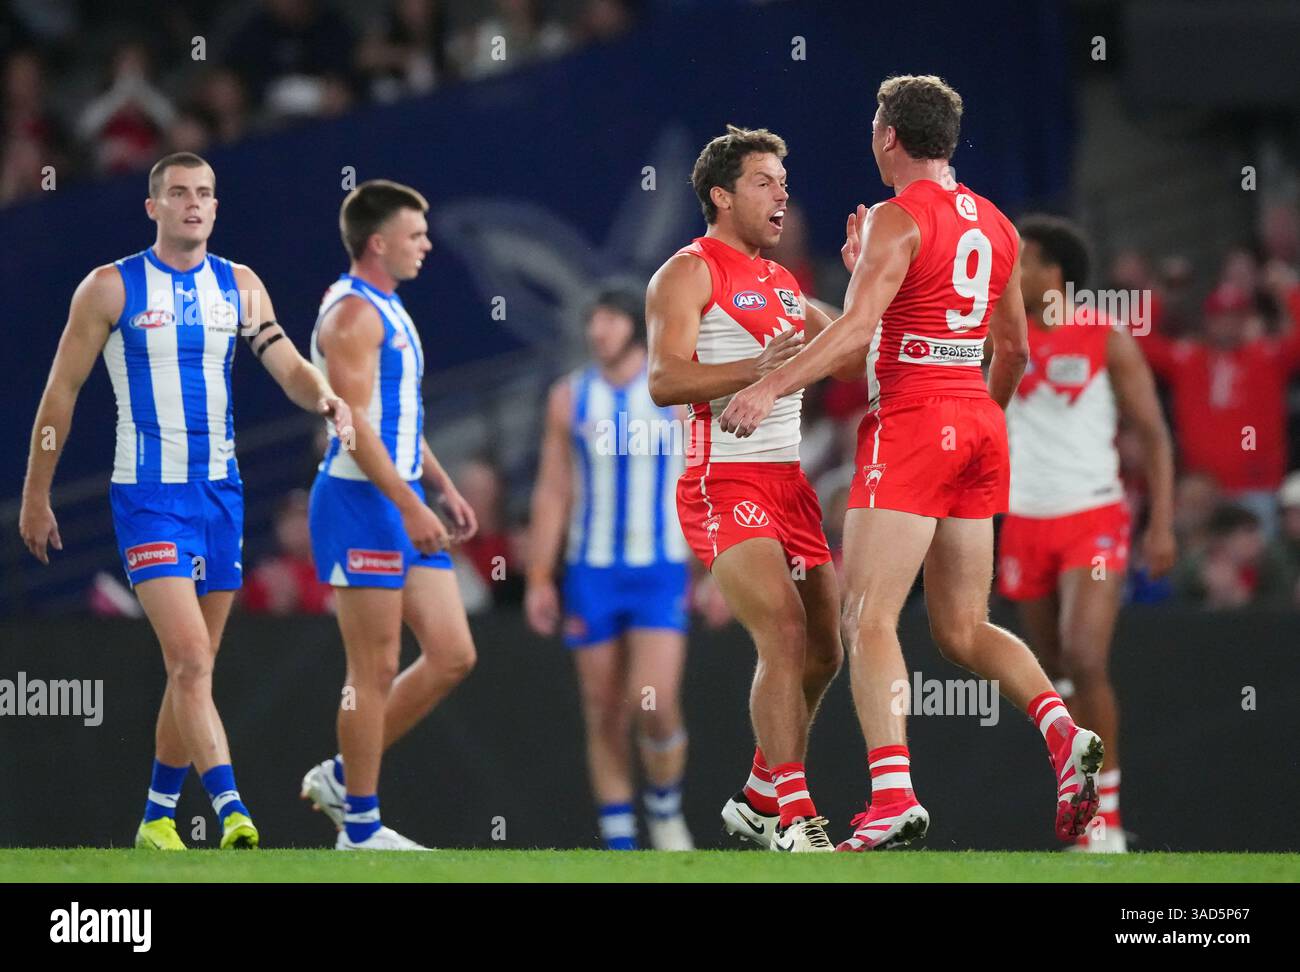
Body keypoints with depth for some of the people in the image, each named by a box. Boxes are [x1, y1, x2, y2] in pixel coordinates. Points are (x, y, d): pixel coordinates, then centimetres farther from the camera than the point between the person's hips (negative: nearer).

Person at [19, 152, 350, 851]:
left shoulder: (239, 286, 8)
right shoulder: (111, 288, -4)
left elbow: (286, 366, -1)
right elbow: (61, 391, 0)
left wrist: (324, 398, -25)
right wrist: (35, 497, 0)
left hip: (220, 491, 5)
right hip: (148, 496, -5)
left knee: (194, 667, 10)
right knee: (189, 658, -17)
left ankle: (158, 816, 21)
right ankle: (231, 812, -23)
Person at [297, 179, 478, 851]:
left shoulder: (388, 311, 18)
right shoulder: (352, 313, -14)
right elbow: (354, 422, -21)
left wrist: (443, 489, 18)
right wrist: (410, 507, -24)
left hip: (403, 500, 10)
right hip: (360, 501, -10)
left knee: (452, 655, 7)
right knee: (374, 671, -6)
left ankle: (342, 777, 16)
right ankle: (360, 828, 1)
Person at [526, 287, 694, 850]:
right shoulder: (570, 398, 5)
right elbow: (552, 492, 7)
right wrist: (540, 578, 2)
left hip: (661, 572, -2)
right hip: (591, 574, 2)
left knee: (655, 704, -17)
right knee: (604, 718, 2)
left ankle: (665, 808, 9)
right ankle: (619, 846, 9)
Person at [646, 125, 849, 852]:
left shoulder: (782, 282, 19)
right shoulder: (690, 273, -5)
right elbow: (665, 381, -17)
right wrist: (759, 368, -29)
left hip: (791, 484, 8)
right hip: (727, 484, -8)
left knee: (822, 653, 9)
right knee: (784, 634, -22)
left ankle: (758, 802, 25)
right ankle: (795, 821, -23)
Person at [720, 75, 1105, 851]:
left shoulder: (898, 219, -8)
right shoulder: (995, 225, 14)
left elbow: (858, 328, -21)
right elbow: (1015, 348, 21)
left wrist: (771, 386, -25)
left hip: (912, 423, -7)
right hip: (980, 426, 7)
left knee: (869, 620, -7)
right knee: (963, 628, 13)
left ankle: (893, 796, -21)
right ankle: (1062, 729, -11)